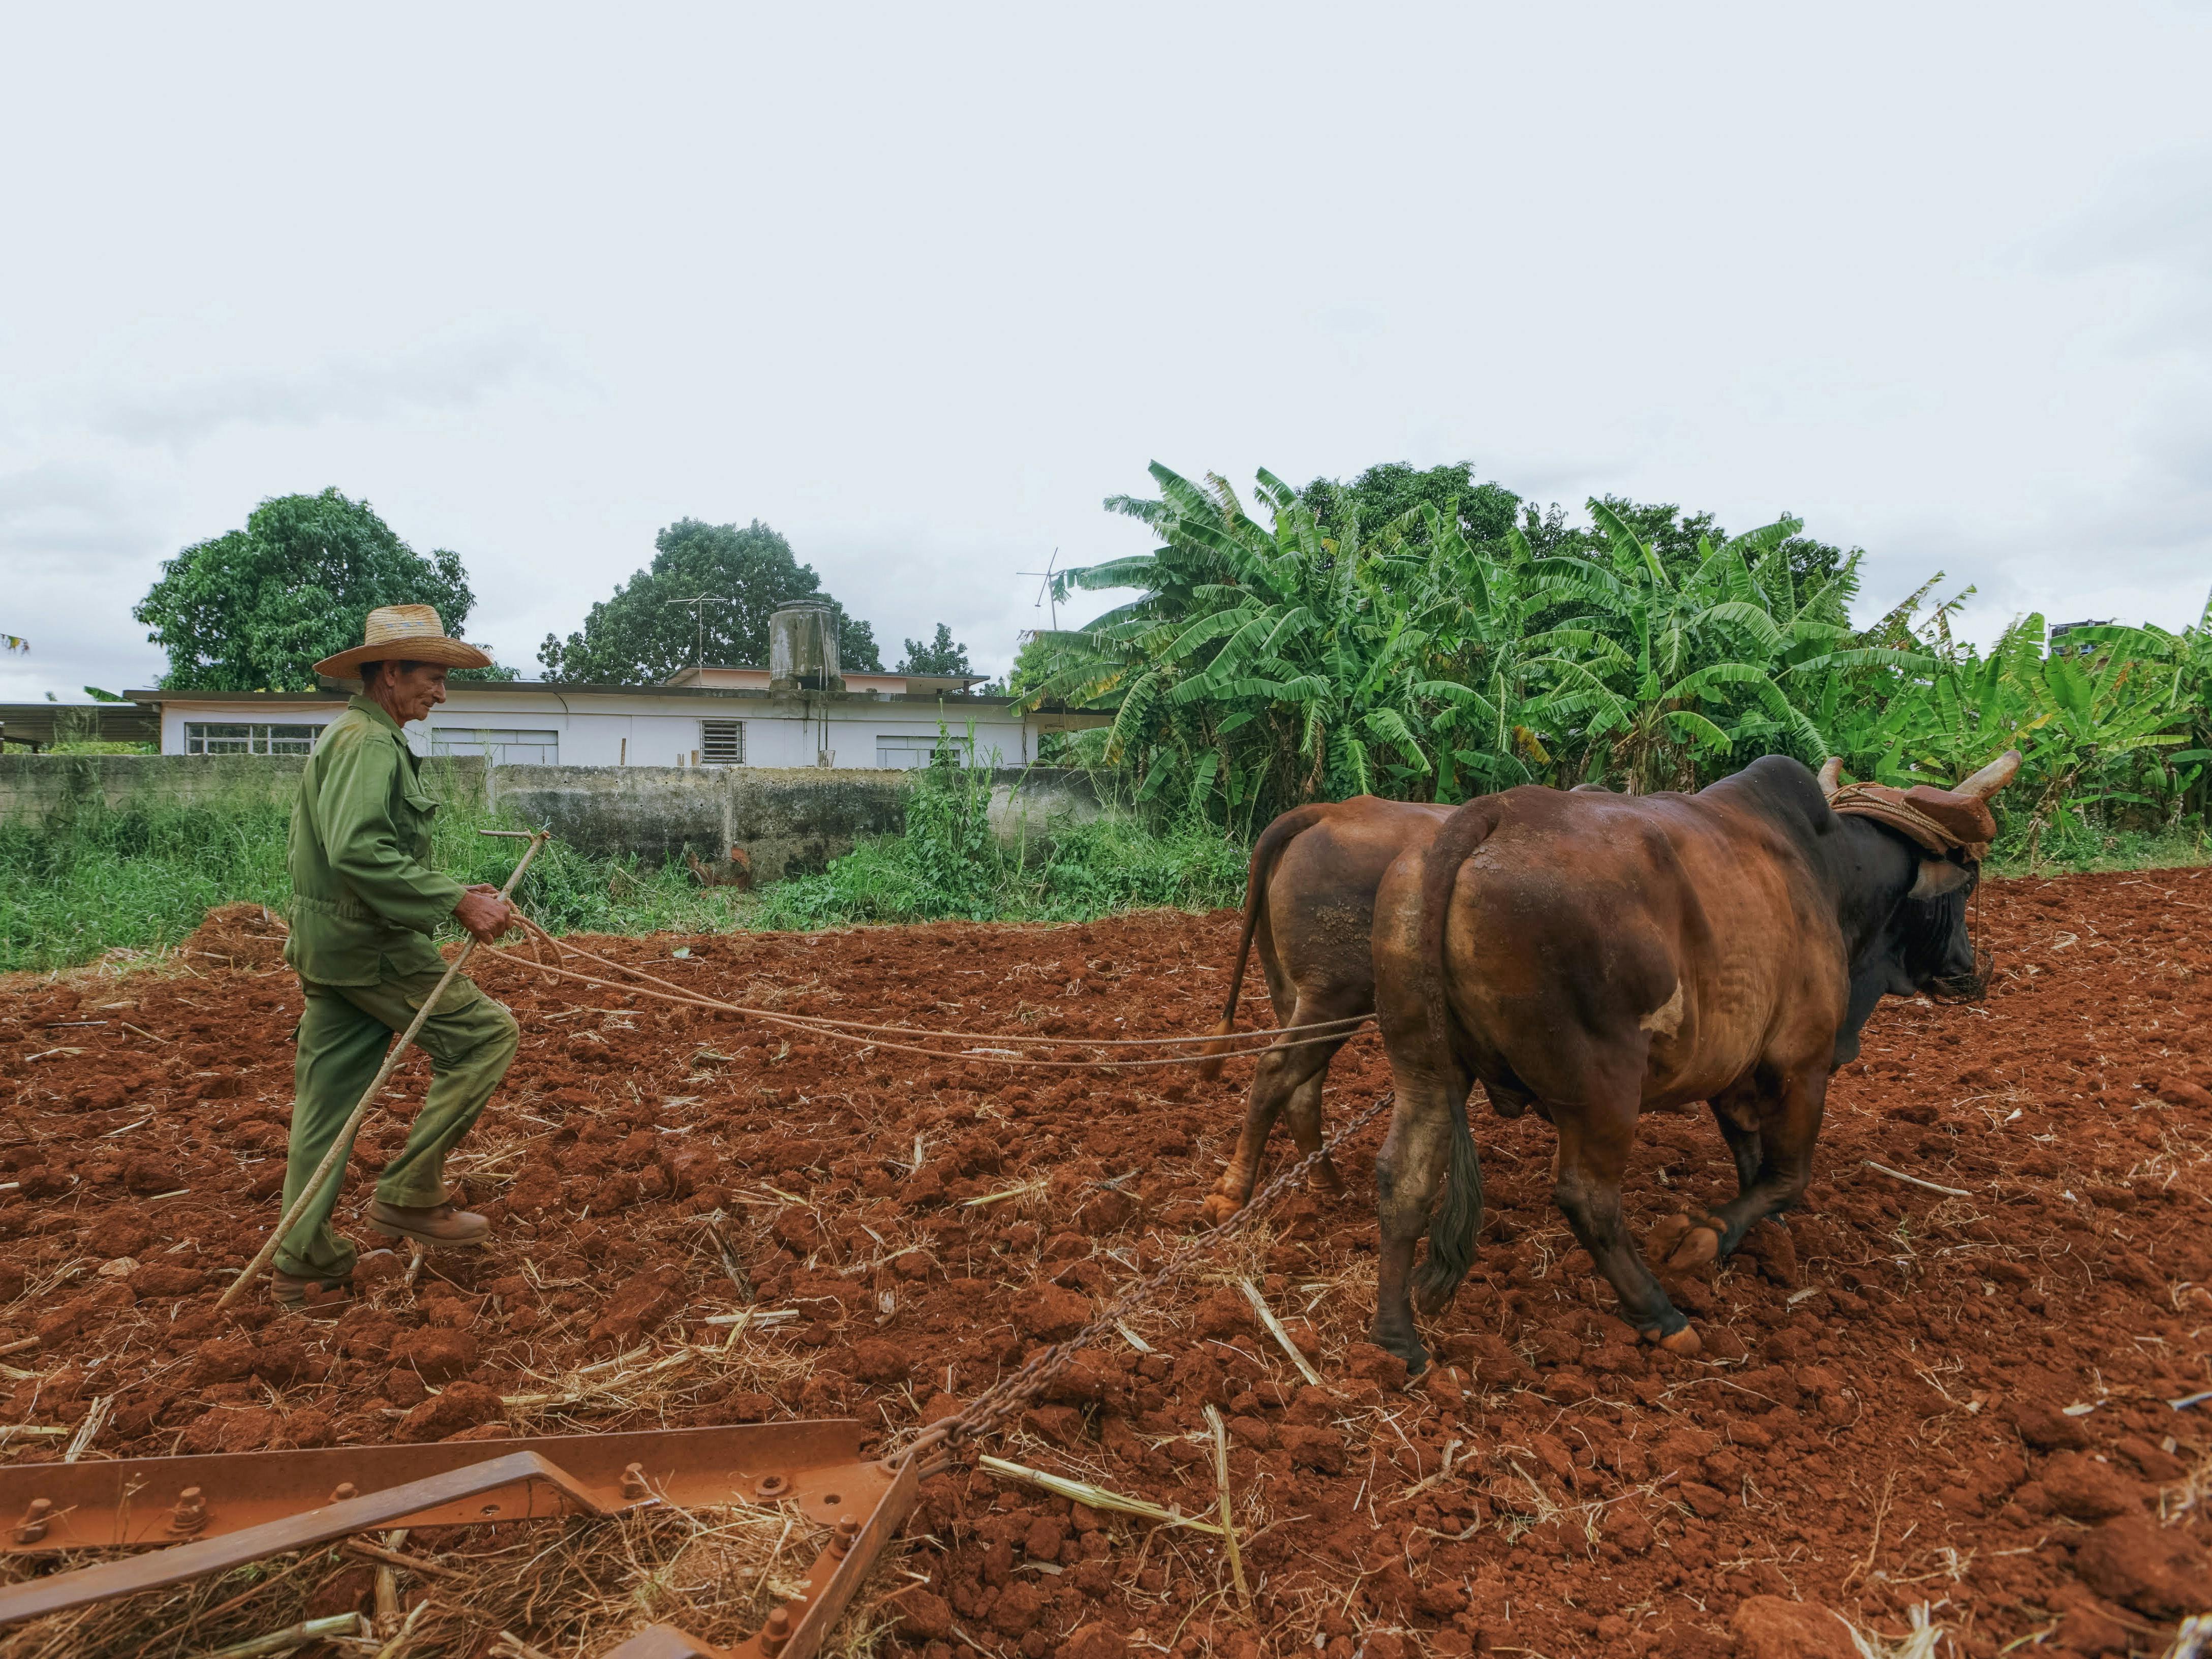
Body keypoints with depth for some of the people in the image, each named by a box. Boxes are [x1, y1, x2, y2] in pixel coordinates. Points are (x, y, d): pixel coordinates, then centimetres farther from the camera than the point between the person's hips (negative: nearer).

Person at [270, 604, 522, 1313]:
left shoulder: (351, 737, 19)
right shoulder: (368, 741, -15)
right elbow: (358, 851, -28)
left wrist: (453, 894, 13)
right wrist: (456, 901, -24)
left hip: (330, 947, 10)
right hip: (367, 945, -10)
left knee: (328, 1100, 12)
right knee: (486, 1032, -4)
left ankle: (305, 1266, 19)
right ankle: (408, 1194, 0)